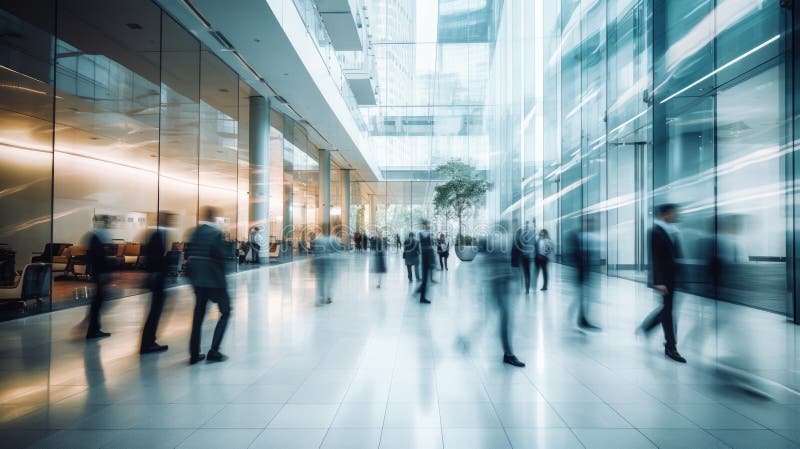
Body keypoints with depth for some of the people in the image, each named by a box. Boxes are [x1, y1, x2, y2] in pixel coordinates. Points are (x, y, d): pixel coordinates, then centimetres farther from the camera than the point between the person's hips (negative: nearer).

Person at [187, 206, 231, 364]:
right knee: (225, 311, 7)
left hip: (197, 280, 7)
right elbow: (220, 257, -17)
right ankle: (214, 351, 4)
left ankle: (194, 354, 19)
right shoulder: (216, 233, -13)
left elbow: (189, 255, 8)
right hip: (214, 280, -6)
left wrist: (192, 277, 14)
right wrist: (222, 278, -8)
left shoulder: (194, 232, 6)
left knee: (198, 314, 14)